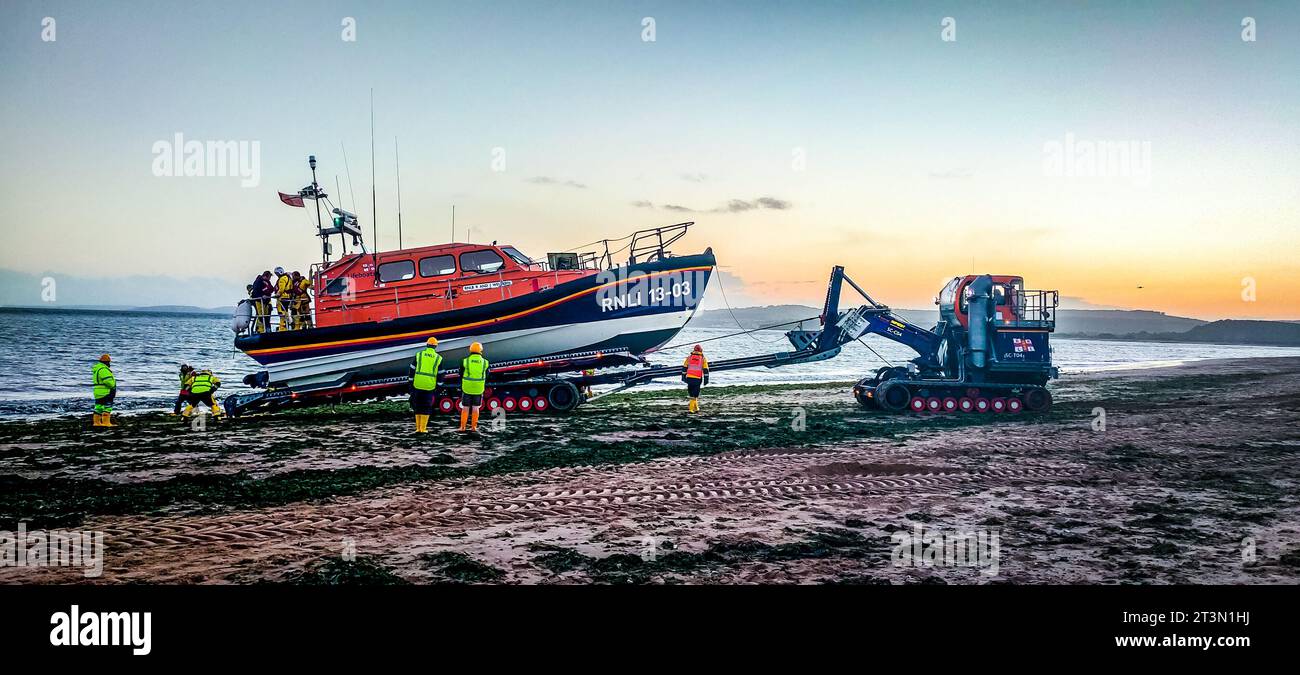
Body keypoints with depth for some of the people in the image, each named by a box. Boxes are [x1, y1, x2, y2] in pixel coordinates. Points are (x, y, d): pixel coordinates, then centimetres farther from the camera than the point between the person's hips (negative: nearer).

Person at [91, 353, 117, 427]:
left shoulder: (97, 369, 17)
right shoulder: (104, 369, -18)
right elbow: (108, 380, -26)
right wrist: (113, 385, -7)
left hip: (98, 393, 11)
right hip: (106, 392, -11)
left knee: (98, 407, 14)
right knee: (107, 407, -10)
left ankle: (97, 422, 19)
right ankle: (106, 422, -14)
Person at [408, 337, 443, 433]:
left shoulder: (419, 354, 1)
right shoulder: (438, 358, 1)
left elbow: (412, 370, 1)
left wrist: (411, 382, 7)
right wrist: (439, 387, 8)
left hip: (417, 384, 1)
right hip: (430, 386, -1)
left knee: (418, 405, 11)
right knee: (426, 407, 7)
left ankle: (418, 428, 10)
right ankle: (423, 428, 3)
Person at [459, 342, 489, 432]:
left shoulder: (465, 361, -7)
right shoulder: (484, 362, -3)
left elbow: (461, 375, 0)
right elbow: (486, 376, 4)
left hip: (466, 388, -1)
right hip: (479, 389, 1)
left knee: (465, 408, 7)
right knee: (475, 408, 10)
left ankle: (462, 427, 7)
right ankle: (473, 427, 10)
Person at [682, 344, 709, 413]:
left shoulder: (689, 358, 11)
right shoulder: (703, 359, 6)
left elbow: (684, 368, 10)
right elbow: (705, 370, 3)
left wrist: (683, 376, 15)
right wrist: (706, 379, 6)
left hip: (689, 378, 2)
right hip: (697, 379, -2)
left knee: (692, 393, 15)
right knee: (695, 395, 2)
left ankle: (696, 408, 20)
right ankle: (691, 408, -5)